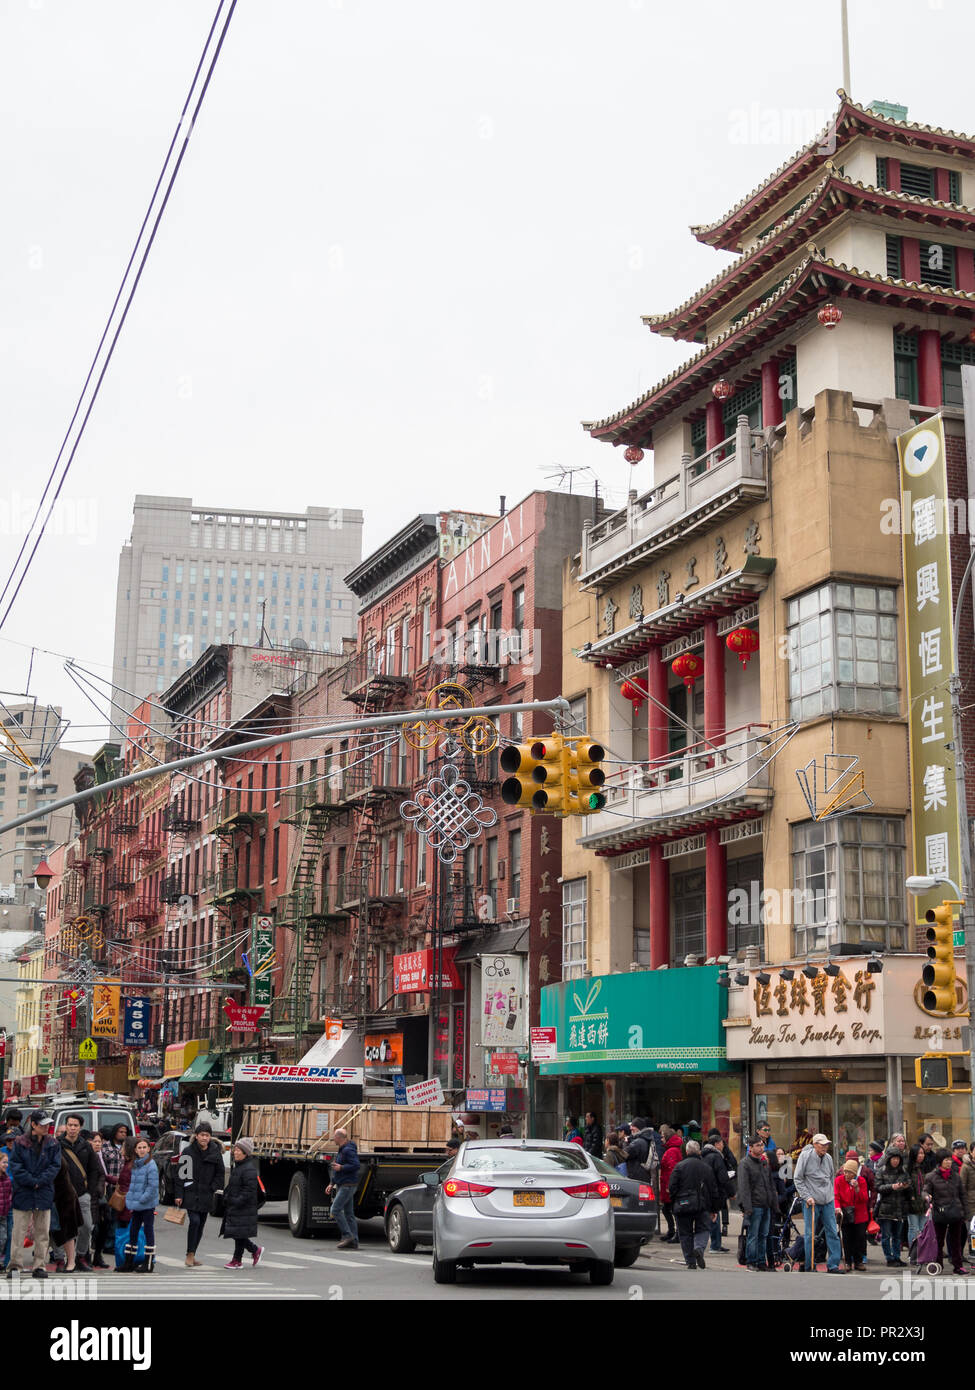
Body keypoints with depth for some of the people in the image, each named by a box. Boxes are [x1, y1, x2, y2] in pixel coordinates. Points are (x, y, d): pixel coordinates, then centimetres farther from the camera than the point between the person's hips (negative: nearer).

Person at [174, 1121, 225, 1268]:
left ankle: (192, 1255, 20)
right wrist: (178, 1195, -7)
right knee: (194, 1221, -18)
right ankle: (190, 1254, -8)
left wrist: (213, 1188, 1)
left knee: (201, 1225, 8)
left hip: (206, 1195, 4)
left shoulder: (215, 1152, 4)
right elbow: (180, 1174, -3)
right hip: (190, 1194, -4)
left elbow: (220, 1173, 13)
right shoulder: (188, 1151, -4)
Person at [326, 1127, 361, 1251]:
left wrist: (341, 1167, -21)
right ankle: (354, 1241, 8)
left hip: (348, 1185, -10)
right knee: (349, 1214, 8)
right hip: (343, 1185, 10)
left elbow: (357, 1165, -24)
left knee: (336, 1209, -13)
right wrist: (332, 1184, 21)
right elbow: (338, 1170, 25)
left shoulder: (348, 1150, -15)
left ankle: (347, 1235, -12)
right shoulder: (341, 1150, 17)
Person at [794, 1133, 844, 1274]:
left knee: (832, 1233, 2)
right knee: (810, 1234, 0)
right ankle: (809, 1266, 7)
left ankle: (833, 1265, 7)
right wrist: (807, 1196, -12)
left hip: (828, 1201, 5)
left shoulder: (828, 1158, 8)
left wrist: (831, 1196, 12)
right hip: (811, 1201, -5)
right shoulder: (805, 1156, -8)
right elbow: (797, 1179, -6)